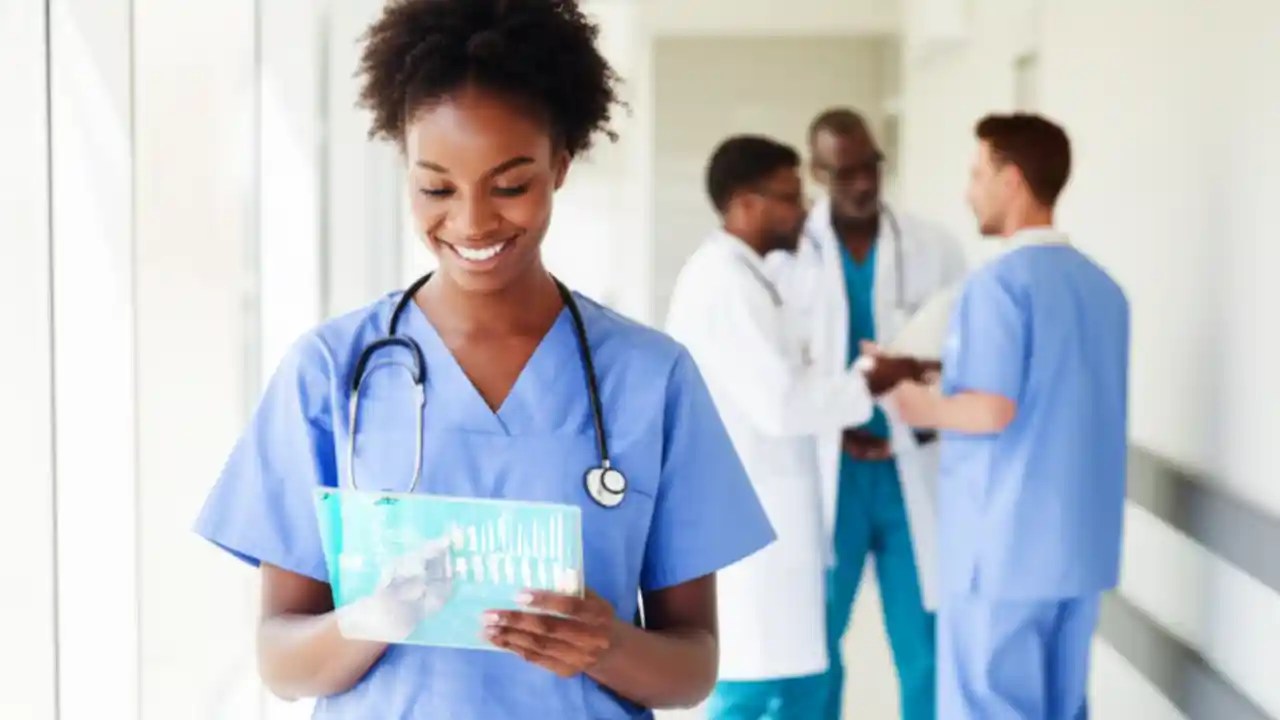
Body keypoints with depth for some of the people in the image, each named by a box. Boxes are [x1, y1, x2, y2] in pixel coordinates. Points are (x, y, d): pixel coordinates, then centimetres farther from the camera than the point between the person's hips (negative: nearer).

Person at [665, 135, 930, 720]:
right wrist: (875, 381, -10)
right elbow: (780, 402, -21)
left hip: (755, 513, 10)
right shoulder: (725, 280, -17)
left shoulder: (732, 276, 16)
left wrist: (841, 428, 9)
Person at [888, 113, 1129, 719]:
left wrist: (924, 408, -3)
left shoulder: (1000, 282, -13)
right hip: (1079, 546, 7)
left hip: (1005, 548, -7)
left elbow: (992, 412, -21)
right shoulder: (1103, 287, 11)